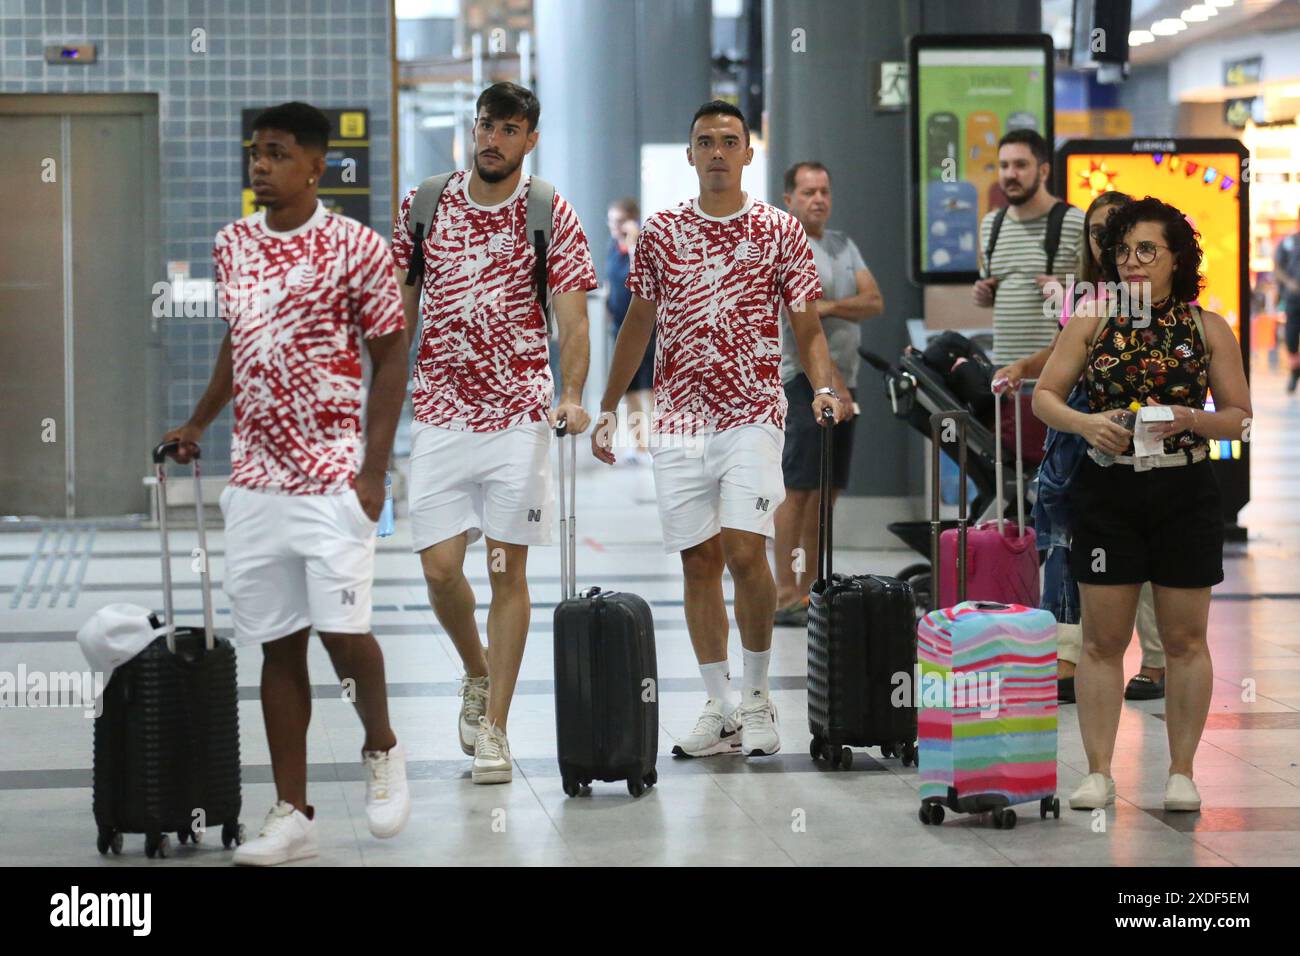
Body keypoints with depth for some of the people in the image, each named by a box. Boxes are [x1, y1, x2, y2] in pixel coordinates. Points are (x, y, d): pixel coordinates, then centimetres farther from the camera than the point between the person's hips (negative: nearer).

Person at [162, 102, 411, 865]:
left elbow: (391, 356, -4)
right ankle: (293, 816, 10)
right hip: (255, 479, 5)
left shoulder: (355, 246, -6)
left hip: (333, 478, -5)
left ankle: (382, 749, 20)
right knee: (278, 644, 5)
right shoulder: (232, 245, 9)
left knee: (341, 626, -11)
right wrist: (198, 424, 24)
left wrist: (374, 469, -10)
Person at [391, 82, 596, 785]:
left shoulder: (553, 217, -2)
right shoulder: (424, 206, 6)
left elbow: (572, 318, -7)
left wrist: (571, 397, -22)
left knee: (508, 571, 0)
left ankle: (494, 730, 5)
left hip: (519, 417, -2)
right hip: (439, 413, 2)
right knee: (439, 567, -3)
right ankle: (477, 672, 27)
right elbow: (401, 310, 12)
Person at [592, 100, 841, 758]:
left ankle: (756, 695, 3)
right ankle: (719, 708, 11)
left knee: (745, 551, -14)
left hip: (752, 417, -3)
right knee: (698, 561, 4)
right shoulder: (660, 233, 8)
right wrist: (607, 408, 12)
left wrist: (823, 387, -14)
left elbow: (807, 328, 3)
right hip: (677, 422, 3)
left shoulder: (780, 232, 3)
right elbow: (638, 325, 15)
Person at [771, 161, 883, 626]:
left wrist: (831, 306, -12)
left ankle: (809, 590, 14)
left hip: (841, 382, 8)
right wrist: (833, 383, -21)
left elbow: (875, 303, 7)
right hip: (803, 381, -8)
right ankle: (786, 599, -8)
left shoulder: (842, 245, 17)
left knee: (826, 491, 8)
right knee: (798, 488, -9)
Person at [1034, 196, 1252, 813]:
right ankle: (1099, 773, 8)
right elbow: (1044, 396, 3)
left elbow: (1240, 416, 4)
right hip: (1107, 493, 0)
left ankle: (1181, 773, 14)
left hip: (1186, 493, 0)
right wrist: (1086, 423, -16)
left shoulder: (1208, 328, 2)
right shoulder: (1093, 321, 3)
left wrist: (1191, 420, -15)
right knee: (1103, 639, 2)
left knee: (1185, 639, 5)